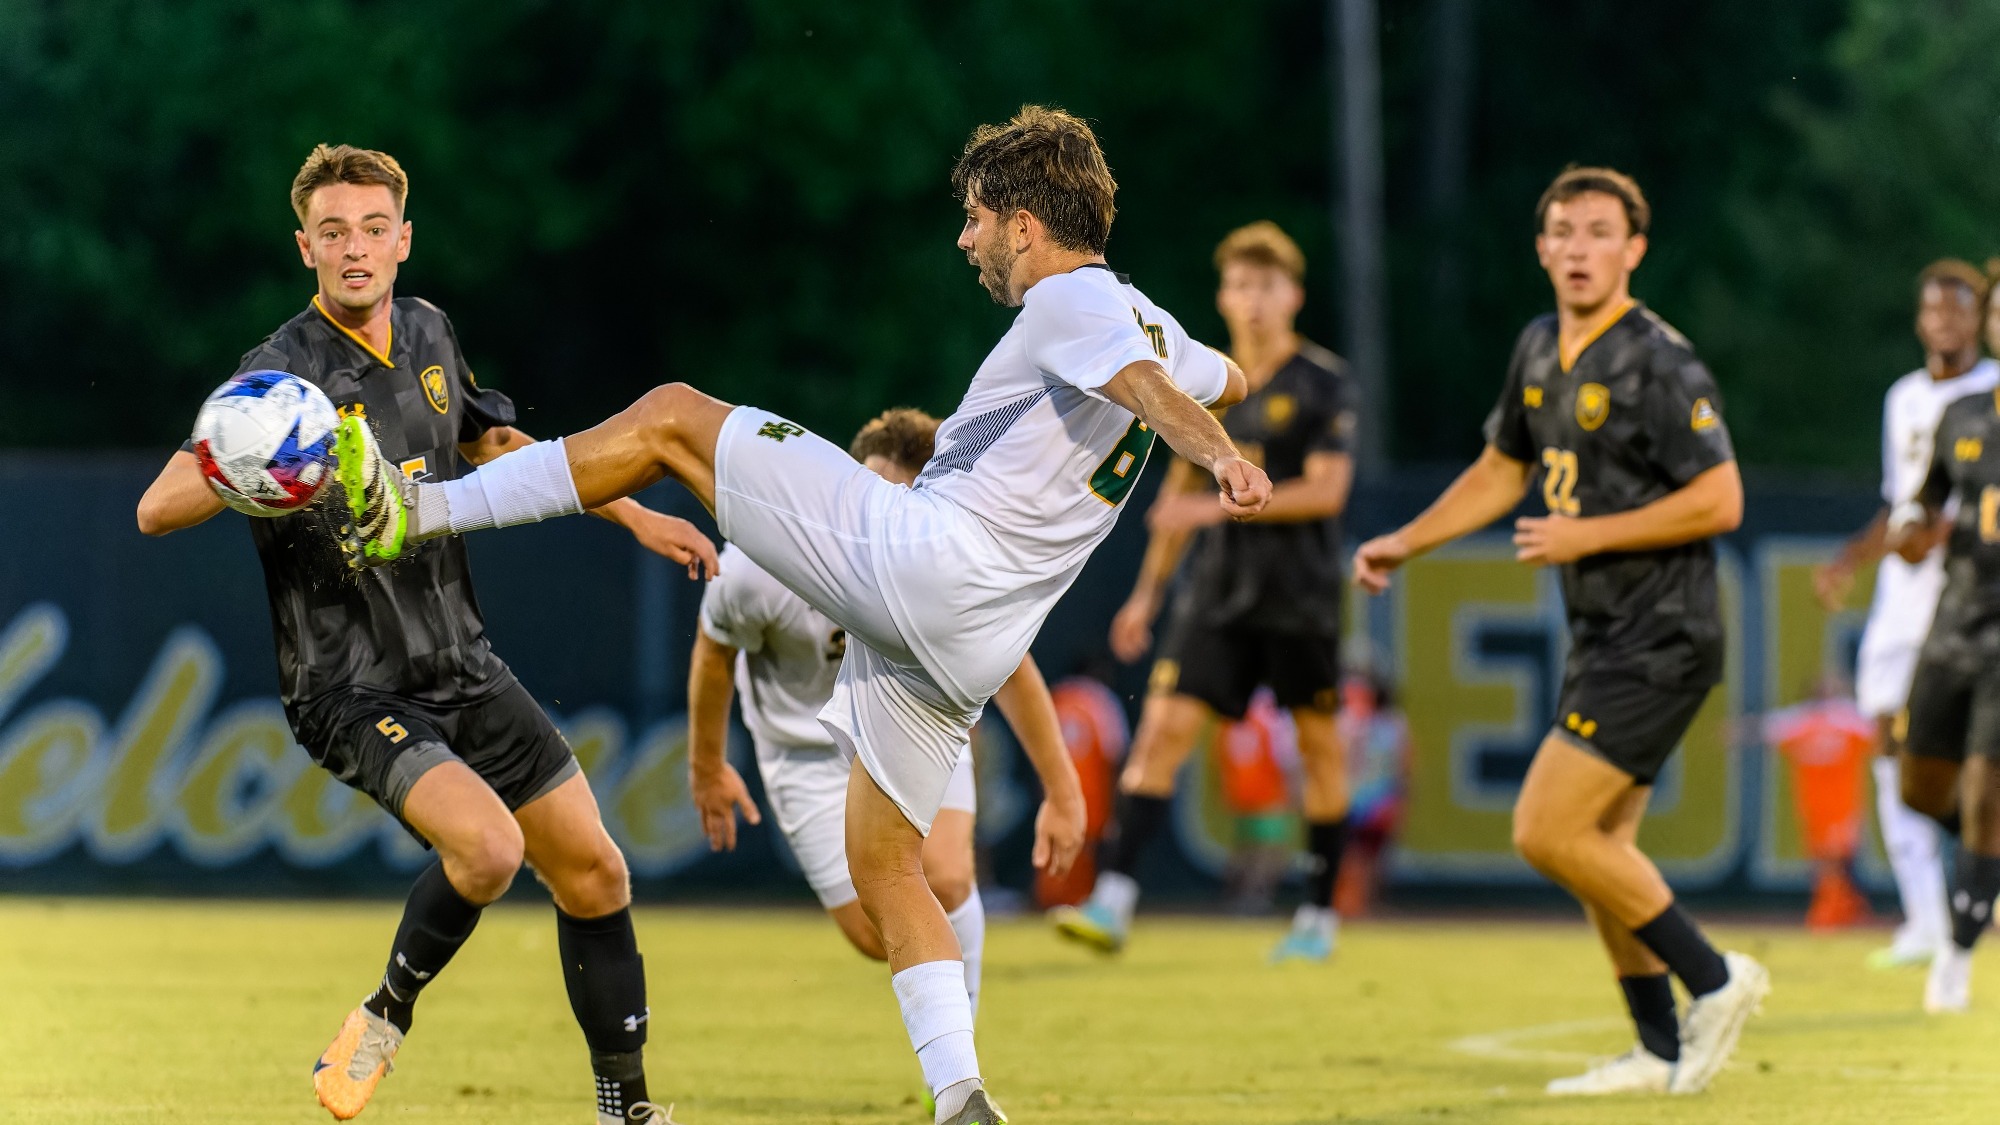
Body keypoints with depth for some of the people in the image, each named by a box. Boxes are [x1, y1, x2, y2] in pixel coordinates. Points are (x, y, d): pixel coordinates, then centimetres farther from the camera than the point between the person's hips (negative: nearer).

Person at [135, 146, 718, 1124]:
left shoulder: (427, 335, 4)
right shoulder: (286, 371, -17)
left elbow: (496, 445, 23)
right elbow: (157, 508, -25)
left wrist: (634, 515, 23)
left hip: (461, 666, 7)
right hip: (353, 687, -7)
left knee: (593, 874, 7)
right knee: (488, 843, -28)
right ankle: (389, 1012, 0)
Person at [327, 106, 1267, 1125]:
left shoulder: (1069, 304, -6)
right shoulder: (1144, 320, 21)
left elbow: (1152, 388, -26)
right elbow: (1224, 382, 42)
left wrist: (1223, 460, -45)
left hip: (918, 552, -9)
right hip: (962, 651, 9)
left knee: (671, 416, -2)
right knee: (883, 868, 16)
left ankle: (412, 513, -7)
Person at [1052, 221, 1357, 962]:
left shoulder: (1324, 385, -4)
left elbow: (1325, 490, -14)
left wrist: (1218, 508, -20)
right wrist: (1148, 591, 20)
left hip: (1301, 596, -4)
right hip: (1216, 594, 4)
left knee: (1318, 744, 3)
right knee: (1165, 728, -9)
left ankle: (1319, 915, 16)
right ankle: (1113, 904, -16)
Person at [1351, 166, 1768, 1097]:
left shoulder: (1660, 364, -16)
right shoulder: (1540, 350, 10)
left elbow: (1720, 502, -19)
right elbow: (1502, 469, 25)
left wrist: (1587, 535, -19)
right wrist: (1405, 543, 17)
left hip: (1660, 639, -9)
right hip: (1600, 637, 9)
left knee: (1546, 830, -14)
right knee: (1597, 842, 11)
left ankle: (1713, 979, -3)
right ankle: (1661, 1051, 18)